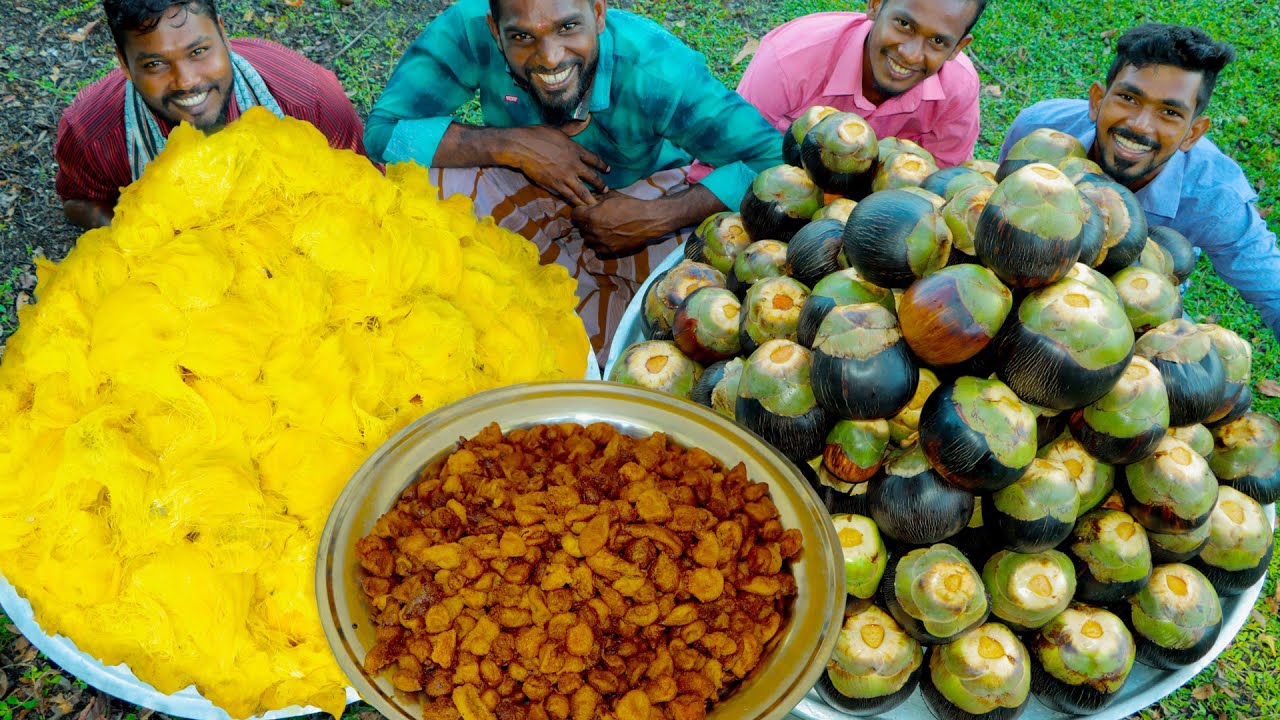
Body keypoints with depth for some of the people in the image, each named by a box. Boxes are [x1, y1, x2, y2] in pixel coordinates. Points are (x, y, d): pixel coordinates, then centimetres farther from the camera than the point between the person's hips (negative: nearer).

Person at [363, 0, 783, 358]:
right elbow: (383, 132, -26)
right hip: (520, 191, 2)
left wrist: (659, 217, -39)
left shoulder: (656, 69, -33)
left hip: (643, 190, -1)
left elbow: (776, 161, -33)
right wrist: (511, 144, -35)